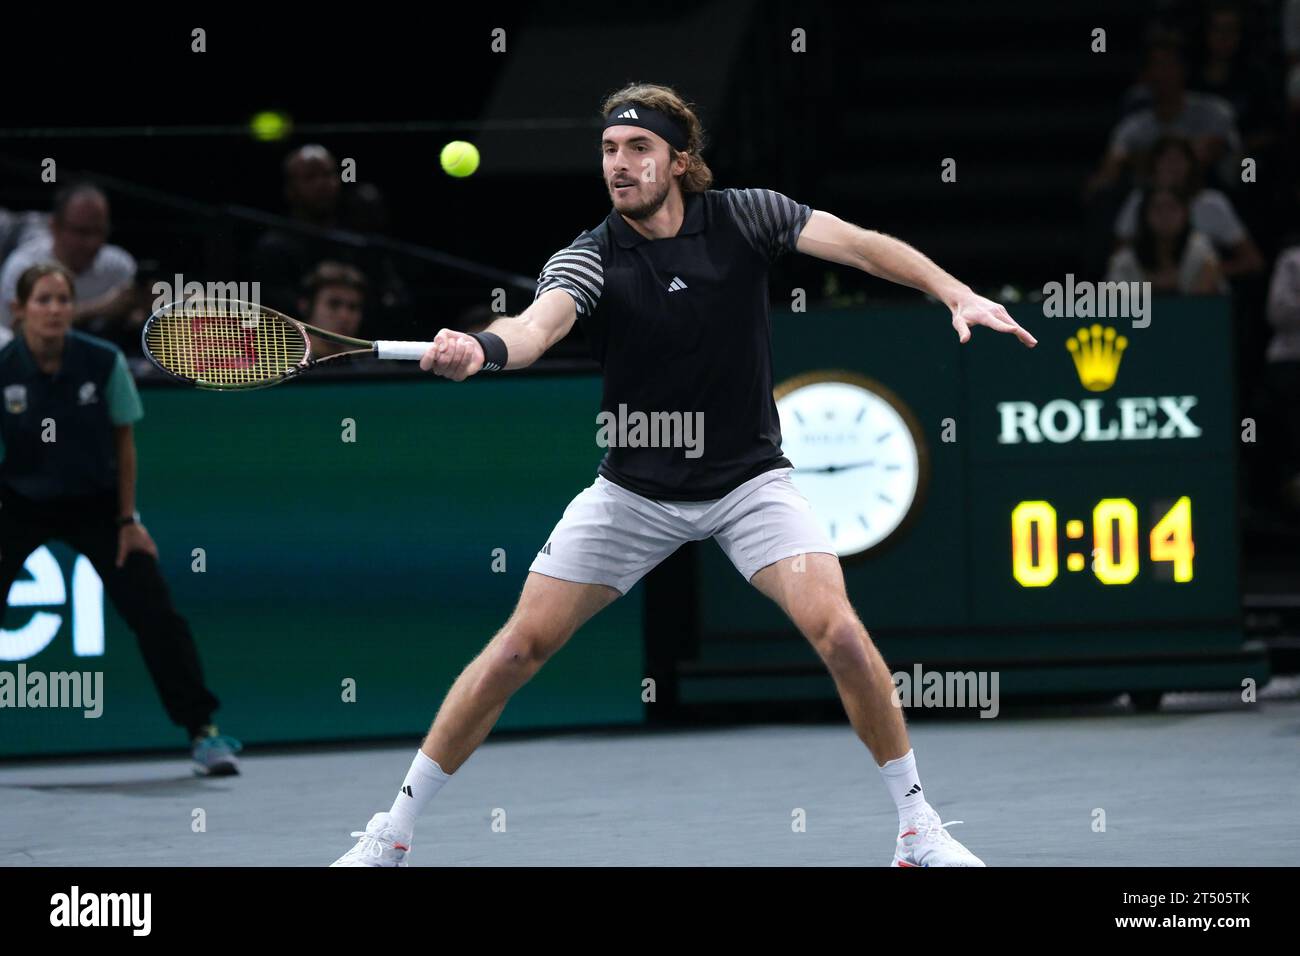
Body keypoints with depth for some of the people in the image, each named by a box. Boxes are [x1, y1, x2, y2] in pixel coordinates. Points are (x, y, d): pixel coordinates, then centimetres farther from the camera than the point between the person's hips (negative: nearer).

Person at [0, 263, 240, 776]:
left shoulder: (103, 361, -15)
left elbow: (123, 440, -3)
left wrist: (127, 520, -4)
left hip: (95, 502, 1)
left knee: (155, 614, -8)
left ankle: (203, 732, 1)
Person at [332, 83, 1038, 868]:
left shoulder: (745, 217, -9)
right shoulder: (589, 260, -13)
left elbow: (862, 245, -12)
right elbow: (539, 325, -33)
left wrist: (955, 292, -28)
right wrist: (480, 349, -57)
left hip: (749, 479, 0)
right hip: (635, 492, 0)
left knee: (837, 630, -21)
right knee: (519, 647, -5)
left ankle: (919, 829, -4)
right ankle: (391, 837, 7)